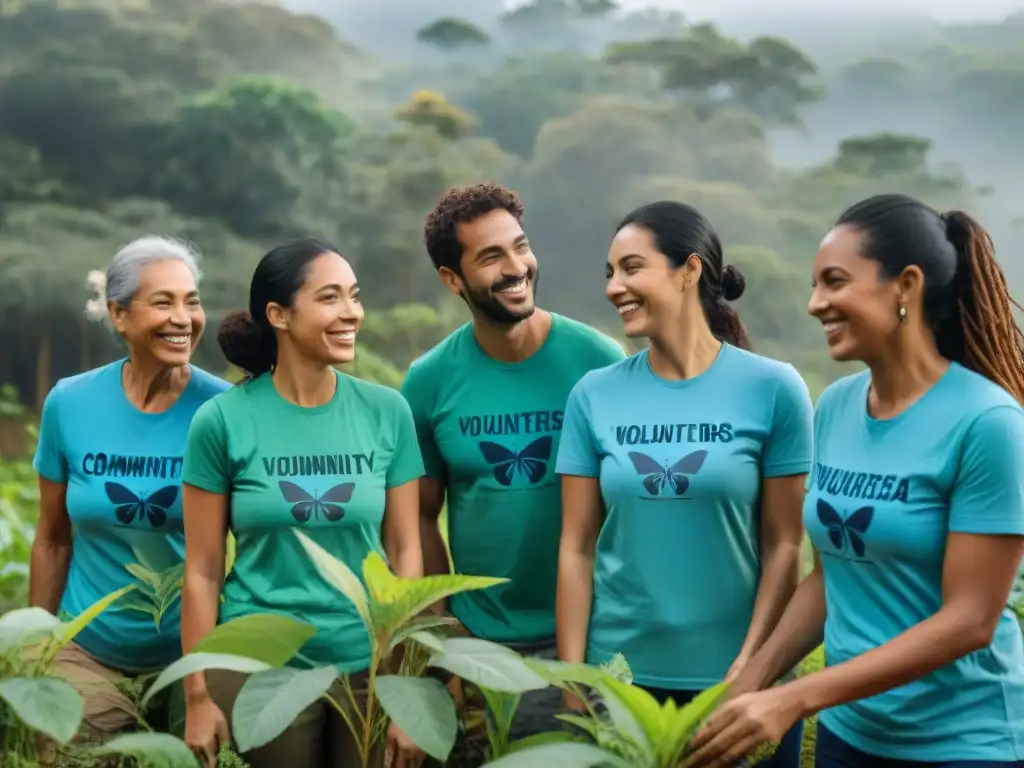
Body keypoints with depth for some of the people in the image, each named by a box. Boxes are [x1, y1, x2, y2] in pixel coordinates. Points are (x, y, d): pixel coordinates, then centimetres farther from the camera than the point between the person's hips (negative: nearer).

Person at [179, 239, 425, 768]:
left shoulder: (387, 411, -1)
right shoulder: (221, 421, -6)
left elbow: (405, 551, 0)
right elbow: (202, 570, -3)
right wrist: (198, 696, -3)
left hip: (369, 666, 2)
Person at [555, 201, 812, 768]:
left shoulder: (773, 389, -5)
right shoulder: (593, 396, 1)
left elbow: (784, 546, -4)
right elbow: (577, 548, 2)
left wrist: (749, 670, -9)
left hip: (734, 678, -2)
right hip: (619, 675, 2)